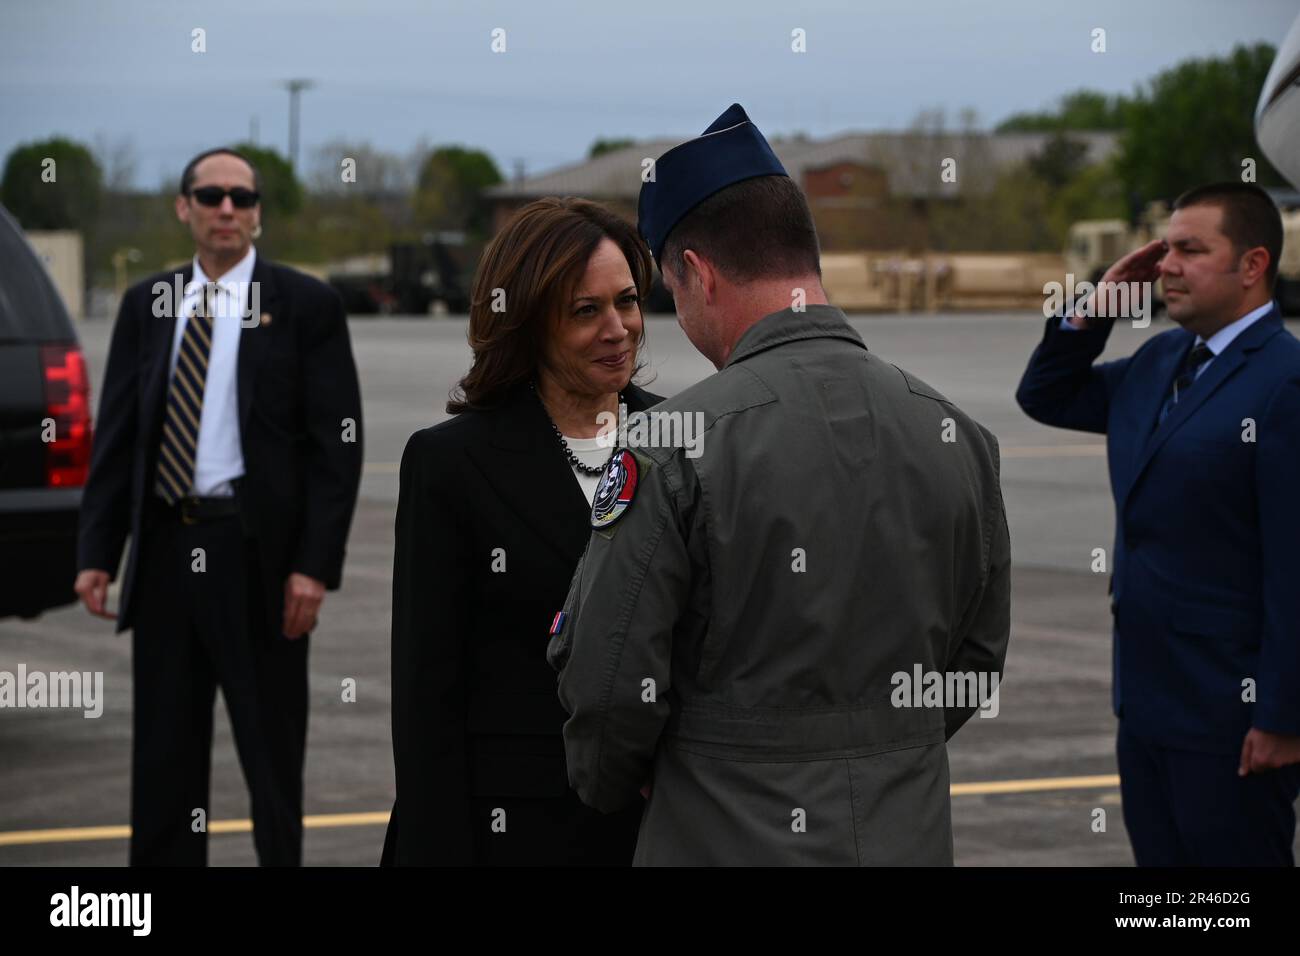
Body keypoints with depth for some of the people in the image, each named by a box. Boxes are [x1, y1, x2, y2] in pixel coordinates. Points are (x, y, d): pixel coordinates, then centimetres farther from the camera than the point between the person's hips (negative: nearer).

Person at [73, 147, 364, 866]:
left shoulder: (306, 306, -2)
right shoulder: (146, 306, 10)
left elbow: (336, 444, -5)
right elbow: (116, 435, 10)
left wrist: (315, 565, -13)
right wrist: (96, 552, 2)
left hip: (257, 553, -4)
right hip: (165, 547, 4)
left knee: (271, 746, 4)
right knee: (163, 752, 9)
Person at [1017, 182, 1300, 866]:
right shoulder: (1158, 361, 10)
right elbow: (1045, 398, 22)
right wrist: (1097, 306, 5)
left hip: (1229, 717, -8)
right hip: (1147, 702, 8)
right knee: (1160, 858, 15)